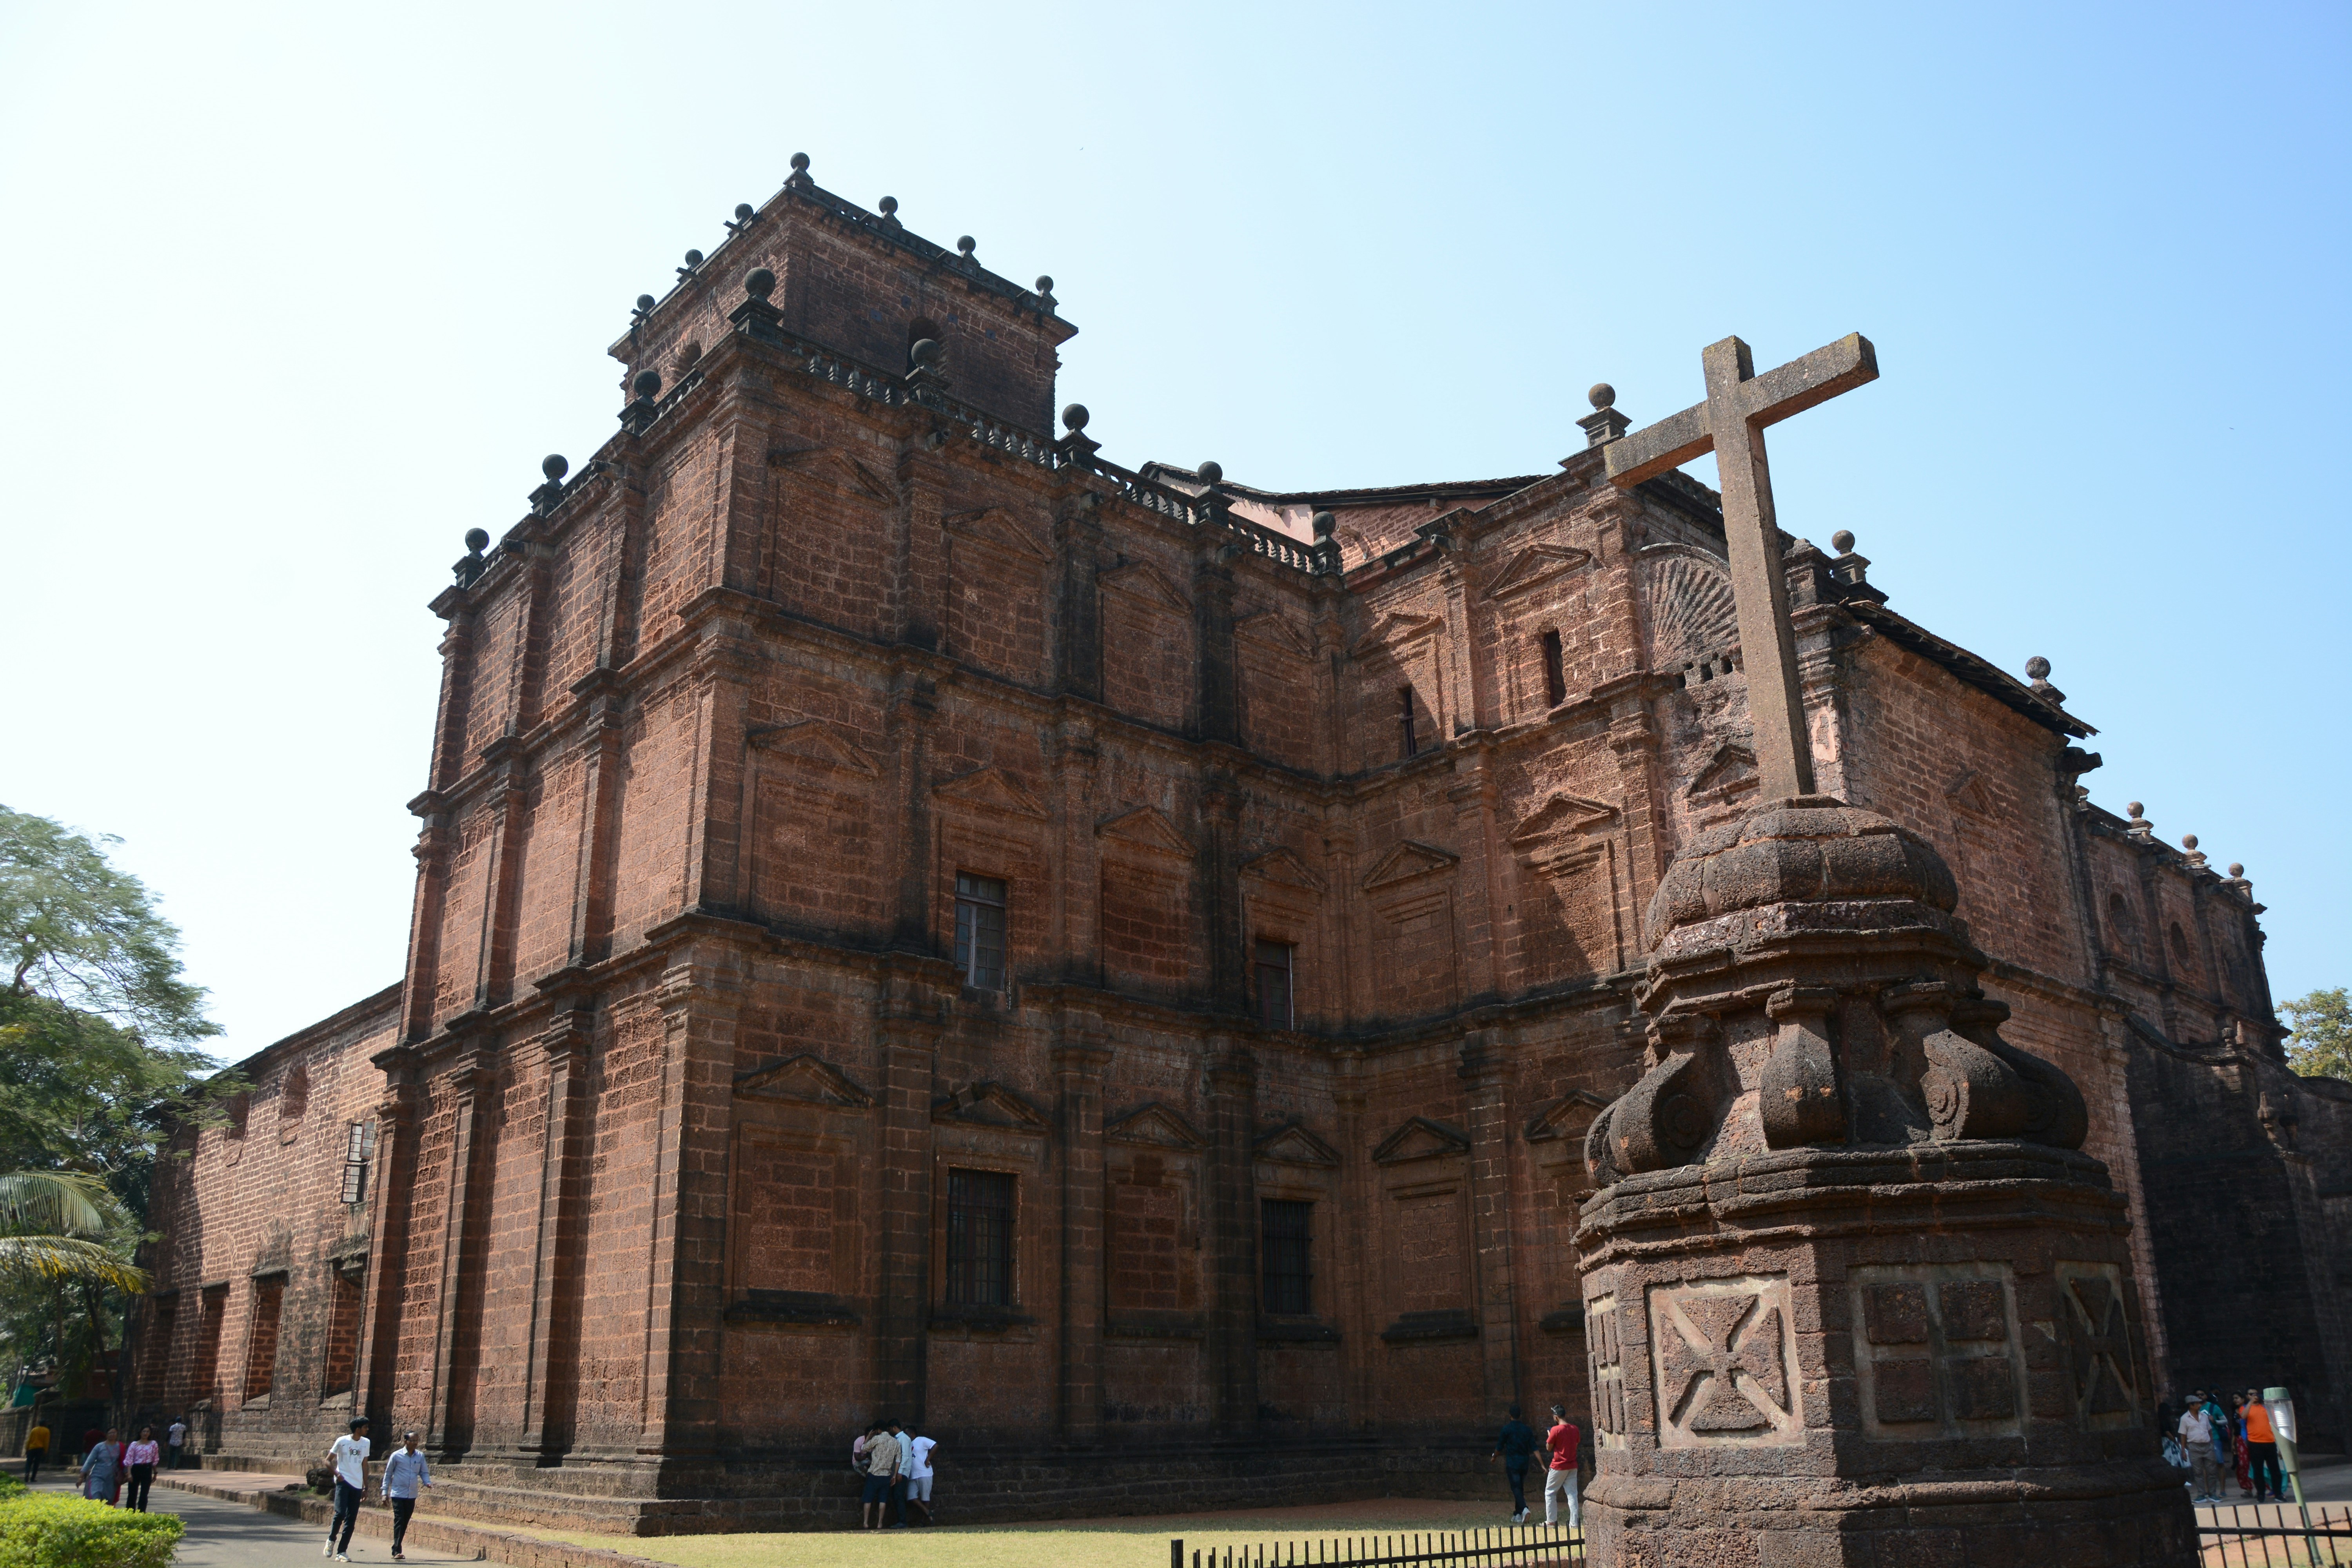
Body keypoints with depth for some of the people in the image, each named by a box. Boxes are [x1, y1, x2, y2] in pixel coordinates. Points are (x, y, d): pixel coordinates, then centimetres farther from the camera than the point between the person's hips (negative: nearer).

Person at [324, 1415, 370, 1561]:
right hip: (343, 1482, -4)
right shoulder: (342, 1442, -3)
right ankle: (331, 1540, 9)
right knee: (340, 1513, -18)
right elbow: (328, 1460, 3)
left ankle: (342, 1552, 8)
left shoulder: (366, 1443, 10)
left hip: (357, 1485, 4)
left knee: (351, 1520, 1)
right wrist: (337, 1475, -12)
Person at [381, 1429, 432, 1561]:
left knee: (405, 1523, 9)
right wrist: (385, 1492, 2)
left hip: (412, 1496, 4)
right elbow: (388, 1474, 3)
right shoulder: (396, 1456, -5)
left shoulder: (420, 1457, 4)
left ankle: (396, 1550, 20)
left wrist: (427, 1482, -11)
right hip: (398, 1494, -4)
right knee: (399, 1521, -11)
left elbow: (424, 1472, 9)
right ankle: (397, 1551, -11)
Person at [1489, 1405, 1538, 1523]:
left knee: (1516, 1488, -7)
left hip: (1512, 1463, -5)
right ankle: (1517, 1515, 19)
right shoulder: (1527, 1429, 5)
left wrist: (1494, 1457, 18)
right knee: (1520, 1488, 15)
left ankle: (1524, 1509, -30)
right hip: (1524, 1464, 5)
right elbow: (1534, 1449, 2)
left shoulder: (1507, 1429, -7)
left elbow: (1499, 1447, -1)